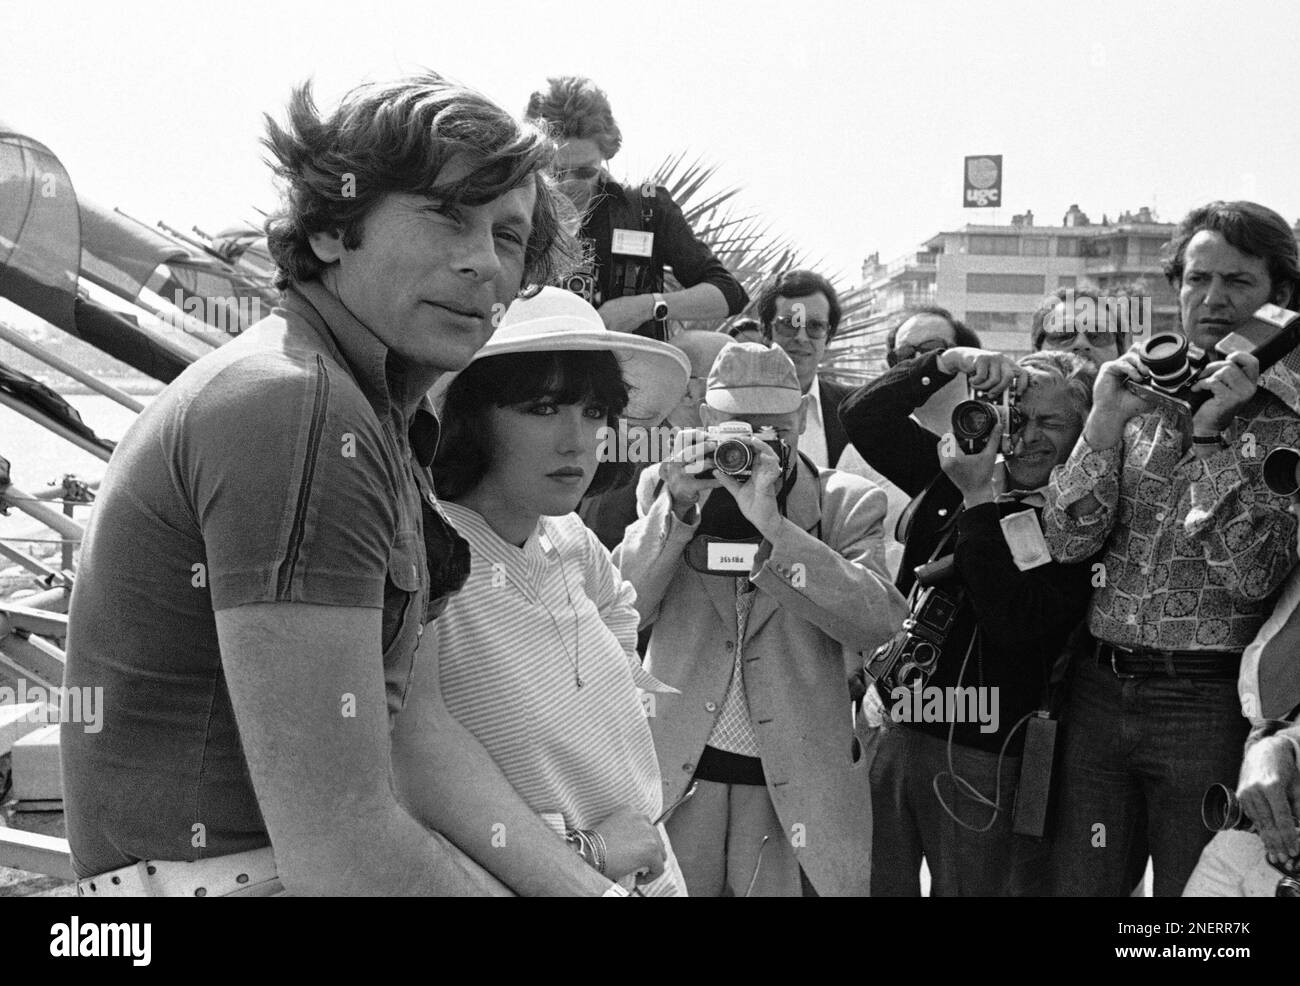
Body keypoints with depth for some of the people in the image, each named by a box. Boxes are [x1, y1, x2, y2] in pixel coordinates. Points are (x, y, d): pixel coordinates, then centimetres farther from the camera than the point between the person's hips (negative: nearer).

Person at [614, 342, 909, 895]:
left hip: (797, 791, -1)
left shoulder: (846, 505, 1)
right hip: (676, 785, 1)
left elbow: (877, 622, -14)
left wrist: (770, 522, -21)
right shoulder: (663, 488, 6)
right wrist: (676, 507, -16)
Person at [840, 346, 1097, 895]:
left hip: (984, 759, -5)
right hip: (892, 735, 5)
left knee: (969, 888, 4)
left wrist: (979, 499, -19)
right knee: (877, 887, 12)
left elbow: (1014, 623, -20)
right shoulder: (949, 471, 9)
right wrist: (948, 363, -6)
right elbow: (863, 417, 7)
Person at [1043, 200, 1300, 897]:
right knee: (1077, 884, 8)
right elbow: (1068, 543, 0)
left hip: (1211, 705, -3)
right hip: (1099, 691, 4)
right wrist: (1105, 422, -11)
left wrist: (1213, 435, -15)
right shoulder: (1141, 398, 9)